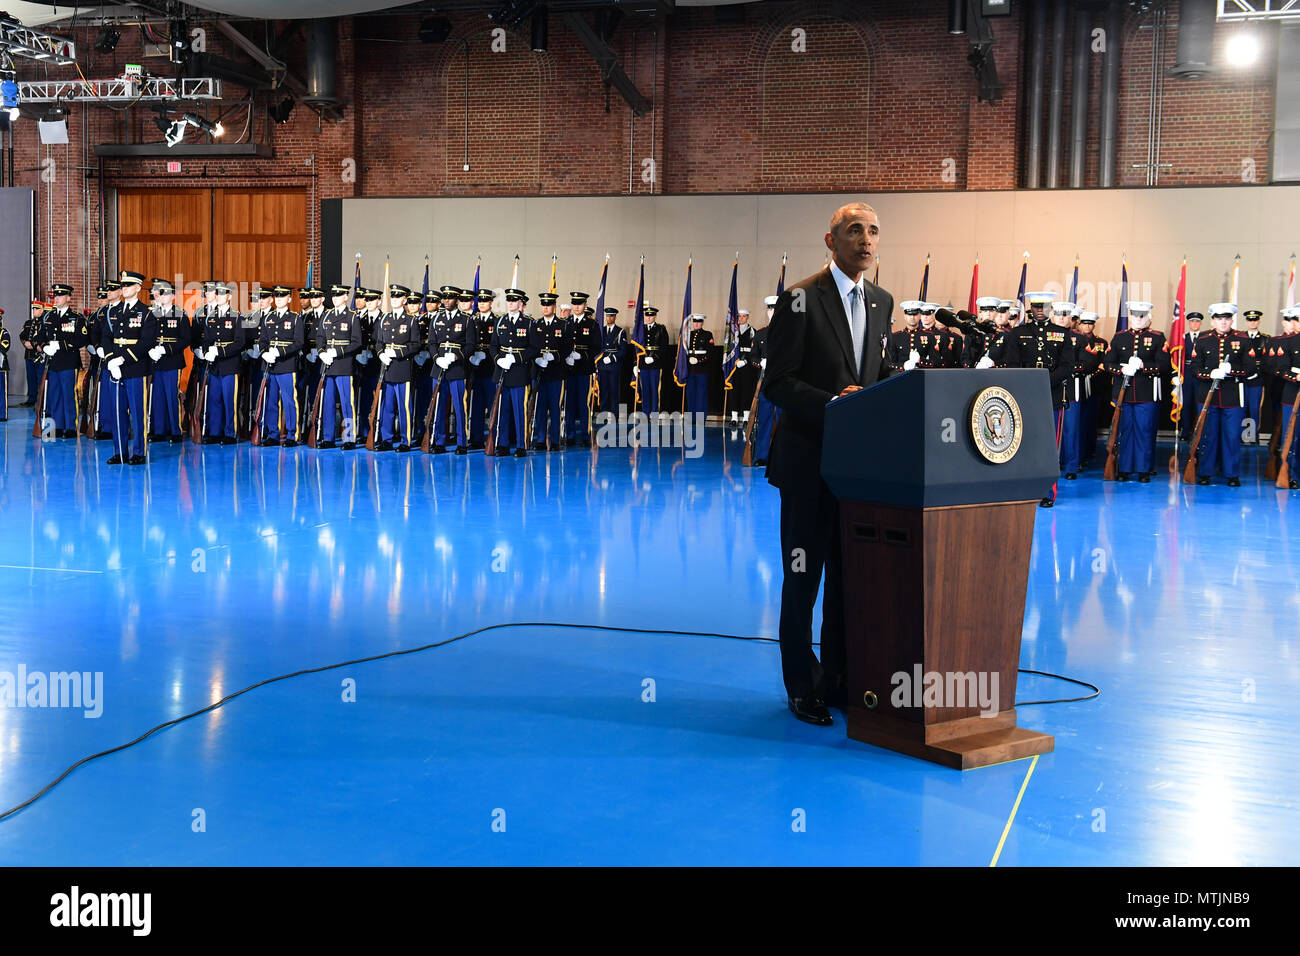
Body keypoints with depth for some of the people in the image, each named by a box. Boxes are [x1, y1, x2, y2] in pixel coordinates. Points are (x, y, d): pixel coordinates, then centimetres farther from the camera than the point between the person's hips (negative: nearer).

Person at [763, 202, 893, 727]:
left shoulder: (881, 302, 12)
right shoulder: (801, 299, -9)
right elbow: (777, 383, -13)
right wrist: (831, 403, -25)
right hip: (810, 461, -6)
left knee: (850, 576, 11)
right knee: (803, 576, 2)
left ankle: (838, 679, 22)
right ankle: (801, 687, 13)